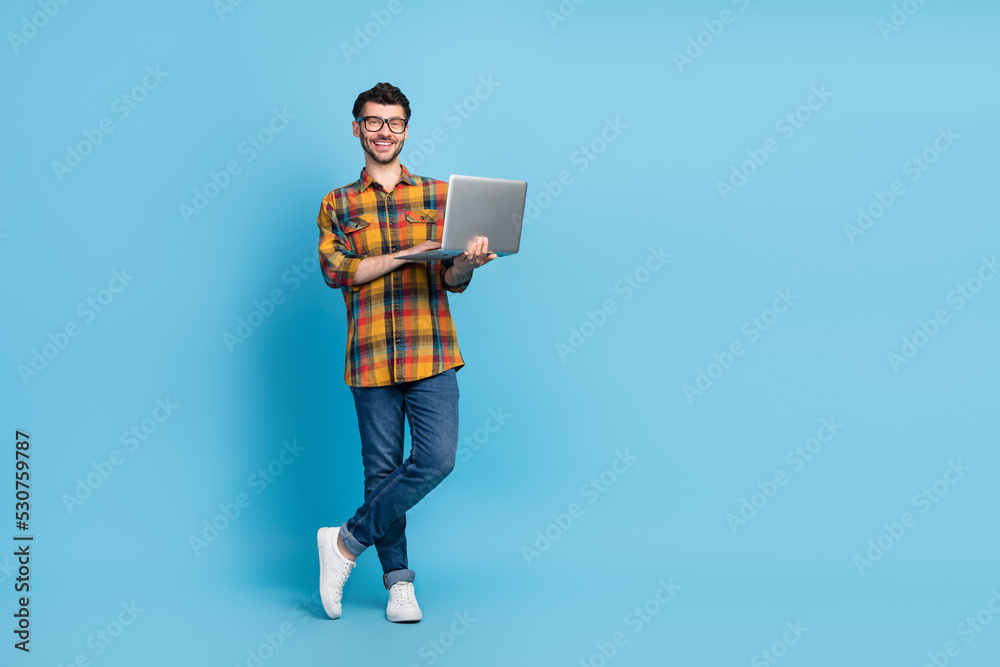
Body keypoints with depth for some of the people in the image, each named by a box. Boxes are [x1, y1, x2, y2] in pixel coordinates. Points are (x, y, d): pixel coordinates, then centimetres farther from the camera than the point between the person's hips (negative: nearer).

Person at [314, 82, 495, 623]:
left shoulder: (439, 195, 11)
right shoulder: (337, 205, 11)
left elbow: (453, 281, 7)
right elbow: (335, 270, -5)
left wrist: (466, 263, -17)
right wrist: (407, 255, -15)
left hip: (430, 352, 1)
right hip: (370, 355, 0)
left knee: (437, 459, -11)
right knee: (382, 469, 4)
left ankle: (347, 542, 5)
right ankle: (398, 580, 18)